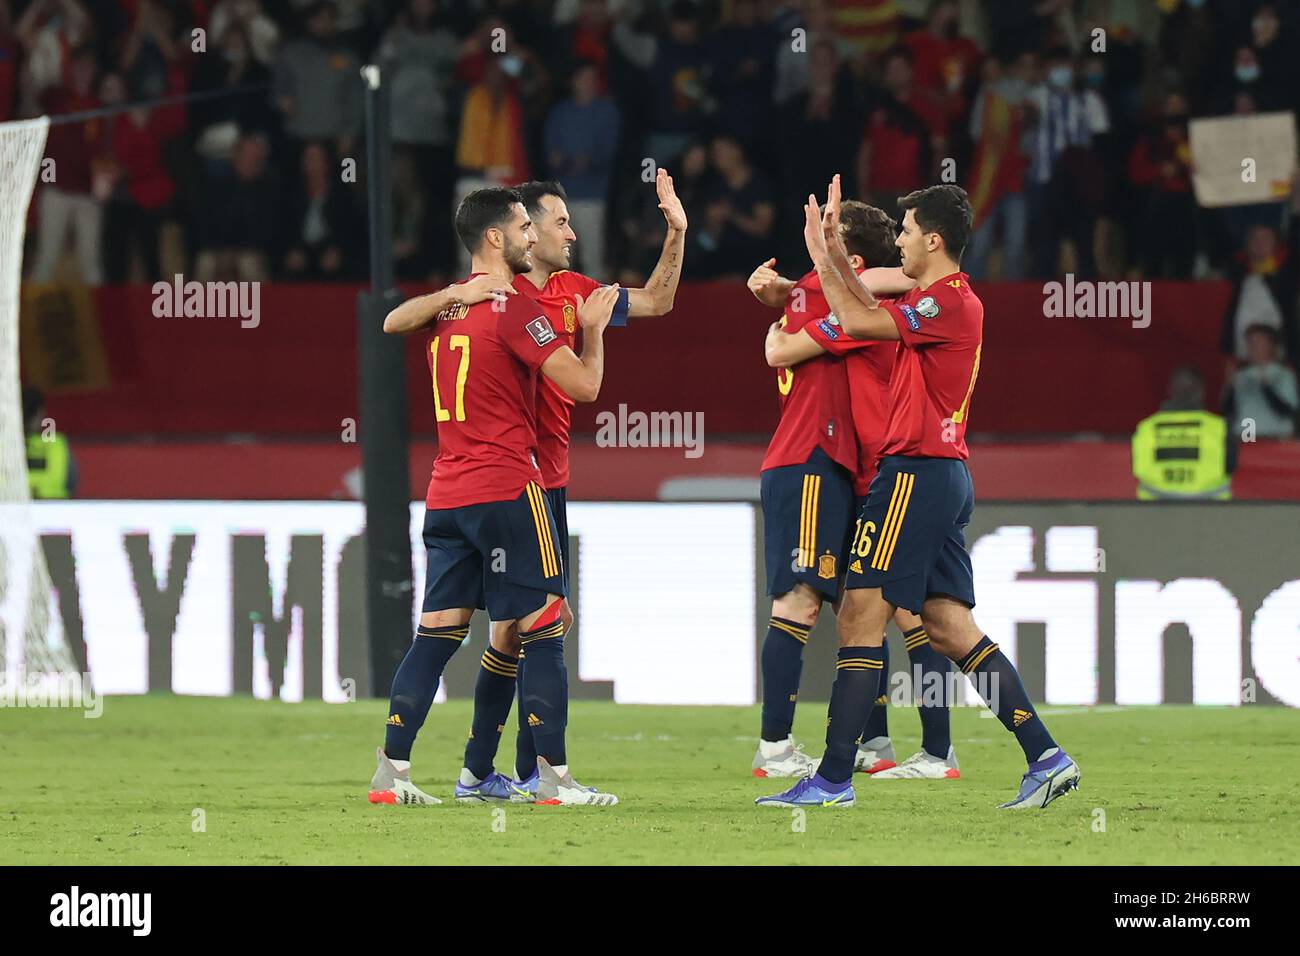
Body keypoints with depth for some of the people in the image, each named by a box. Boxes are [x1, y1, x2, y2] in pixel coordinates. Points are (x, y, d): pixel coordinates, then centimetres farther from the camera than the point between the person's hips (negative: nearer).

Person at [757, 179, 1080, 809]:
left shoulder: (950, 302, -14)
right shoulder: (943, 301, 17)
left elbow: (857, 321, -16)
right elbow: (870, 312, 30)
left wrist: (821, 255, -3)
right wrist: (833, 251, 23)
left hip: (917, 473, -10)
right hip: (946, 475, 10)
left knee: (860, 616, -8)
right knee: (950, 627, 7)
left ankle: (833, 780, -7)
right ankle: (1046, 758, 2)